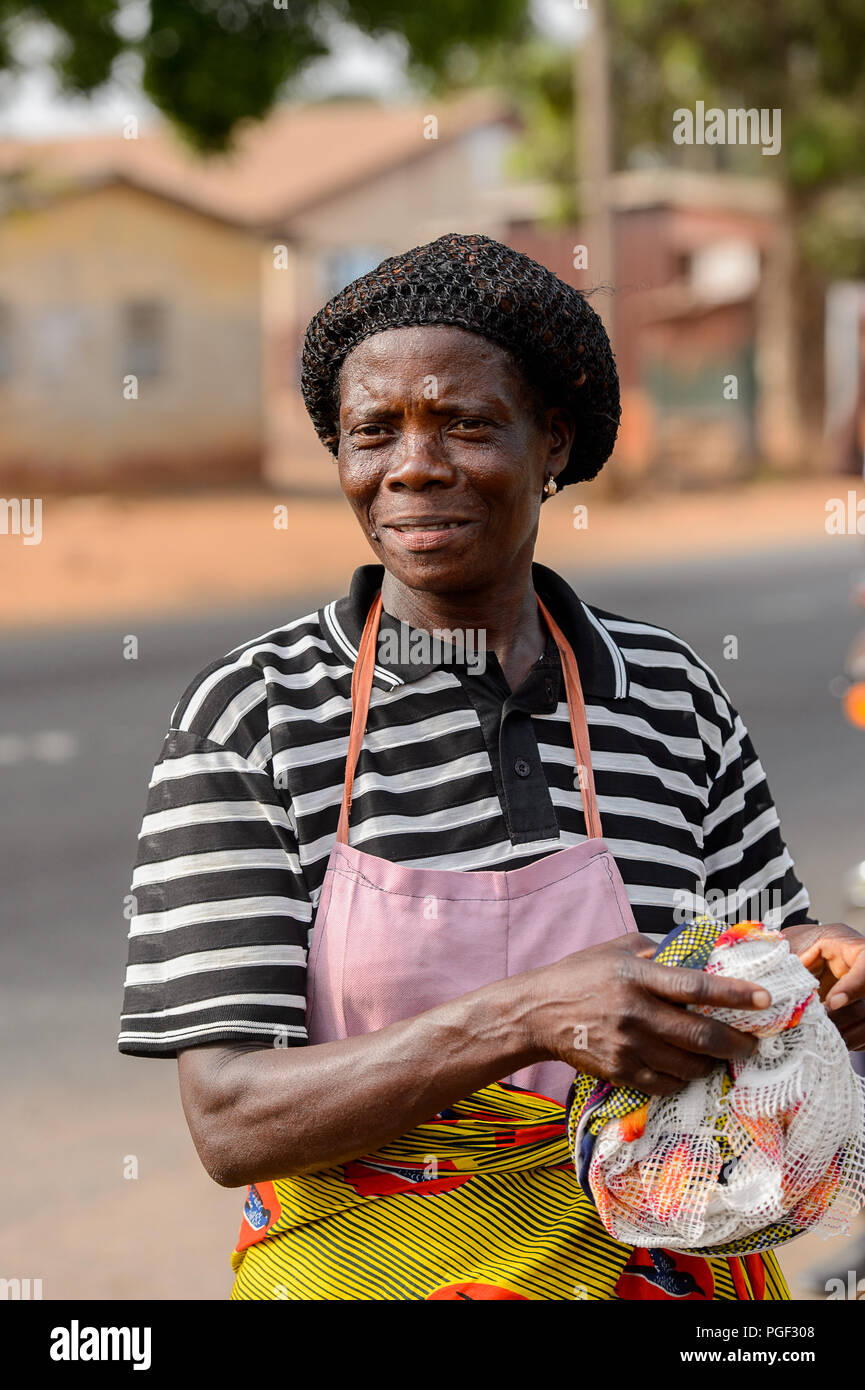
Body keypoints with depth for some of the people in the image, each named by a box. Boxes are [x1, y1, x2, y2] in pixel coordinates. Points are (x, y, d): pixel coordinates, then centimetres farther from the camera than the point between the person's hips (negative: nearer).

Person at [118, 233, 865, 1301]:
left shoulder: (673, 693, -4)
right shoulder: (247, 714, -13)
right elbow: (229, 1123, -18)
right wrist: (528, 1018, -32)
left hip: (648, 1263, 3)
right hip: (356, 1262, -2)